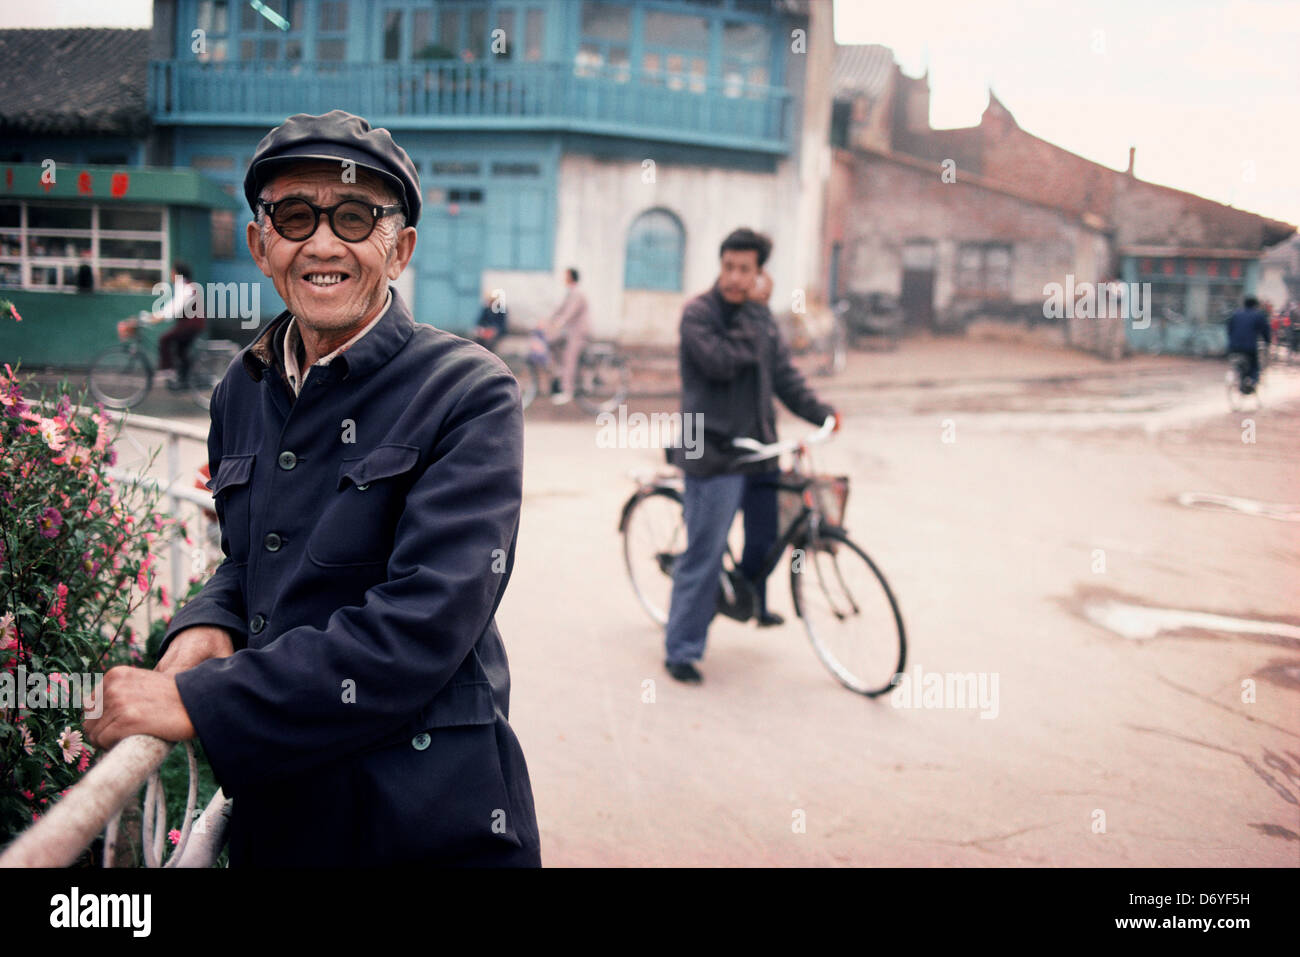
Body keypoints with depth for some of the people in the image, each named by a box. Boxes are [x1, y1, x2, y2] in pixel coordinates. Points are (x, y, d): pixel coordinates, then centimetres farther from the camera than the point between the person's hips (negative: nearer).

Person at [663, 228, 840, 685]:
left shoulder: (761, 317, 12)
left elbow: (784, 373, 11)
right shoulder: (698, 312, -8)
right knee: (704, 553, -4)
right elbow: (720, 361, -22)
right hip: (713, 451, -7)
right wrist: (750, 328, -12)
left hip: (758, 446, 7)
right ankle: (681, 651, 7)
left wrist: (819, 411, -2)